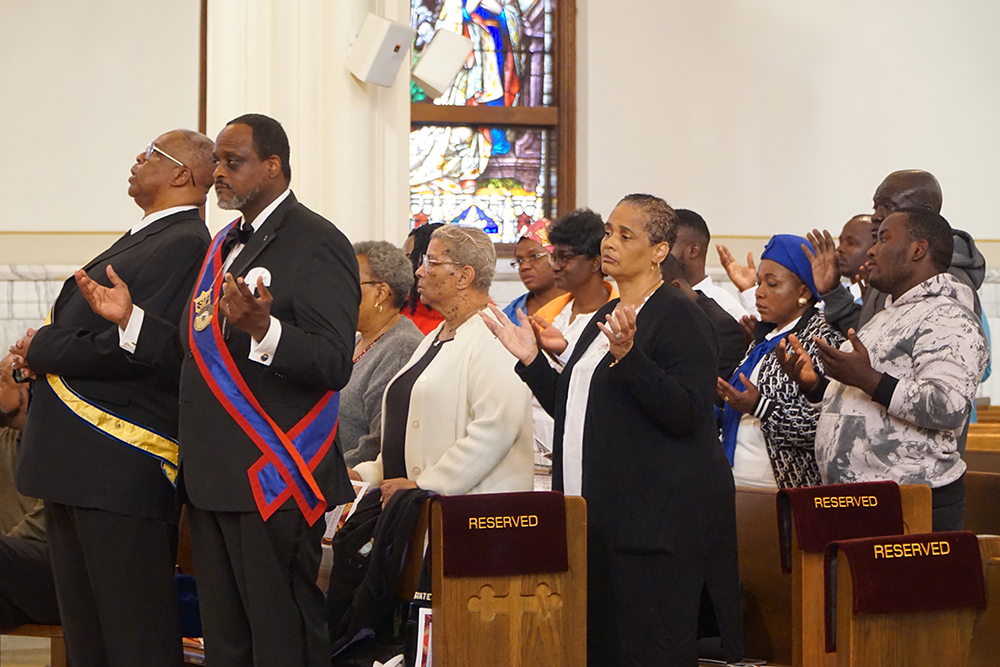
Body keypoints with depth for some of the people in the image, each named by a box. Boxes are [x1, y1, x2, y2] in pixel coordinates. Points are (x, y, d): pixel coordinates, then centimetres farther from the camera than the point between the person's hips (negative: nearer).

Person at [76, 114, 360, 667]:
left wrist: (263, 328, -33)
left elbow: (333, 366, -18)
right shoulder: (225, 245, 19)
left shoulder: (316, 244, -10)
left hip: (273, 480, -9)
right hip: (212, 477, 9)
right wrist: (132, 318, 10)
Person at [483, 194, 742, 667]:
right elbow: (574, 407, 25)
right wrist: (530, 360, 15)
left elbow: (686, 413, -19)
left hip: (654, 519, -9)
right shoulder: (606, 317, 19)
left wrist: (628, 356, -28)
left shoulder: (681, 318, -8)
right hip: (599, 516, 9)